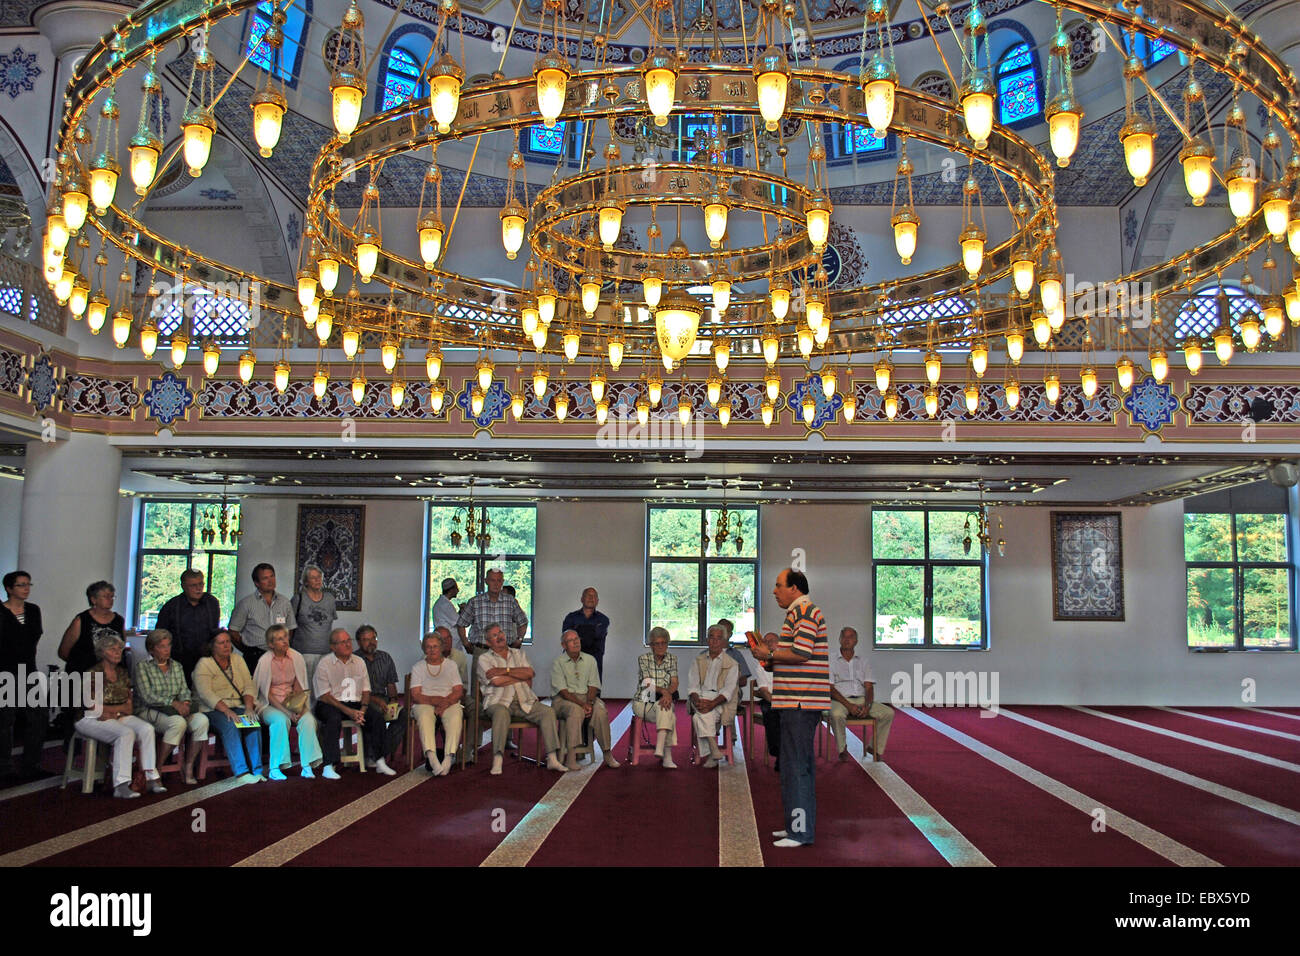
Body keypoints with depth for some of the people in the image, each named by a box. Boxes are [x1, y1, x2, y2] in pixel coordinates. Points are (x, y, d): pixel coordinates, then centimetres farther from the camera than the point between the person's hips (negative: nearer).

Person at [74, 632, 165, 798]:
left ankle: (151, 778, -23)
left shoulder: (122, 673, 16)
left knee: (147, 729, -23)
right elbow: (92, 707, -10)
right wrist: (120, 708, -7)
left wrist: (109, 710, -7)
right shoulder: (93, 673, -3)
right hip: (93, 720, -6)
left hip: (121, 717, 6)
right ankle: (120, 785, -33)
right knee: (126, 733, -33)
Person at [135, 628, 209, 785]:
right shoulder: (143, 667, 1)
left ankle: (188, 767, -17)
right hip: (151, 712, -5)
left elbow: (185, 690, 13)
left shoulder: (177, 666, 19)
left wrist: (185, 702, -10)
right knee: (179, 722, -36)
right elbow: (147, 697, -10)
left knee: (202, 720, -25)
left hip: (176, 709, 5)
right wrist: (173, 703, -17)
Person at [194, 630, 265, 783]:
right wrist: (226, 710, -26)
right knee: (230, 726, -34)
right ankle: (241, 771, -35)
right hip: (213, 711, -4)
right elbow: (205, 694, -14)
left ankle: (256, 770, -25)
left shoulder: (237, 660, 16)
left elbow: (249, 686, 10)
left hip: (238, 707, 4)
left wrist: (249, 707, -10)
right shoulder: (204, 664, 0)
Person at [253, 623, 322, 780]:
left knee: (308, 719, -26)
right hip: (269, 705, -3)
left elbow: (299, 688, 7)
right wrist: (287, 712, -20)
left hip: (291, 703, 3)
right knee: (281, 720, -34)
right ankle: (274, 768, -28)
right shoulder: (265, 660, -9)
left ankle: (307, 766, -25)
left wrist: (300, 707, -13)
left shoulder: (296, 657, 2)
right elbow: (267, 693, -10)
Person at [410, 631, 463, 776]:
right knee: (425, 717, -36)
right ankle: (431, 757, -49)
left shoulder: (451, 665, 17)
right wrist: (435, 700, -15)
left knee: (455, 717, -34)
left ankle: (449, 758, -44)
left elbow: (458, 692, 5)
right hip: (424, 704, 0)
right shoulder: (418, 668, 15)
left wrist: (445, 703, -14)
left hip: (450, 704, 1)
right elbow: (416, 696, 2)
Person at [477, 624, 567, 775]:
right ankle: (497, 761, -40)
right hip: (499, 702, -4)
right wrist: (522, 678, 0)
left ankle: (552, 759, -21)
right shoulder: (484, 658, 8)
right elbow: (496, 681, -9)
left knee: (548, 711, -18)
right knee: (501, 713, -37)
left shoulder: (519, 654, 21)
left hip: (525, 701, 4)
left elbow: (529, 672, 2)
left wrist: (505, 670, -7)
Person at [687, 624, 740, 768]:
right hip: (701, 696, 2)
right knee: (704, 714, -34)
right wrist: (697, 700, -16)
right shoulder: (699, 661, 20)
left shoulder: (731, 664, 8)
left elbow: (729, 689, -7)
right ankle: (714, 750, -36)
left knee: (700, 717, -33)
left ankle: (712, 753, -29)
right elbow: (692, 685, 8)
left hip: (721, 701, -2)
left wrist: (713, 703, -25)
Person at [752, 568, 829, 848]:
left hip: (800, 702, -11)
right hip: (800, 701, 11)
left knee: (795, 765, -8)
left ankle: (800, 830, -4)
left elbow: (801, 653, -22)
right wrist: (772, 661, 14)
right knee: (802, 764, 16)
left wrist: (769, 655, -11)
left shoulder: (804, 611, -13)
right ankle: (799, 825, 25)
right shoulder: (800, 611, 21)